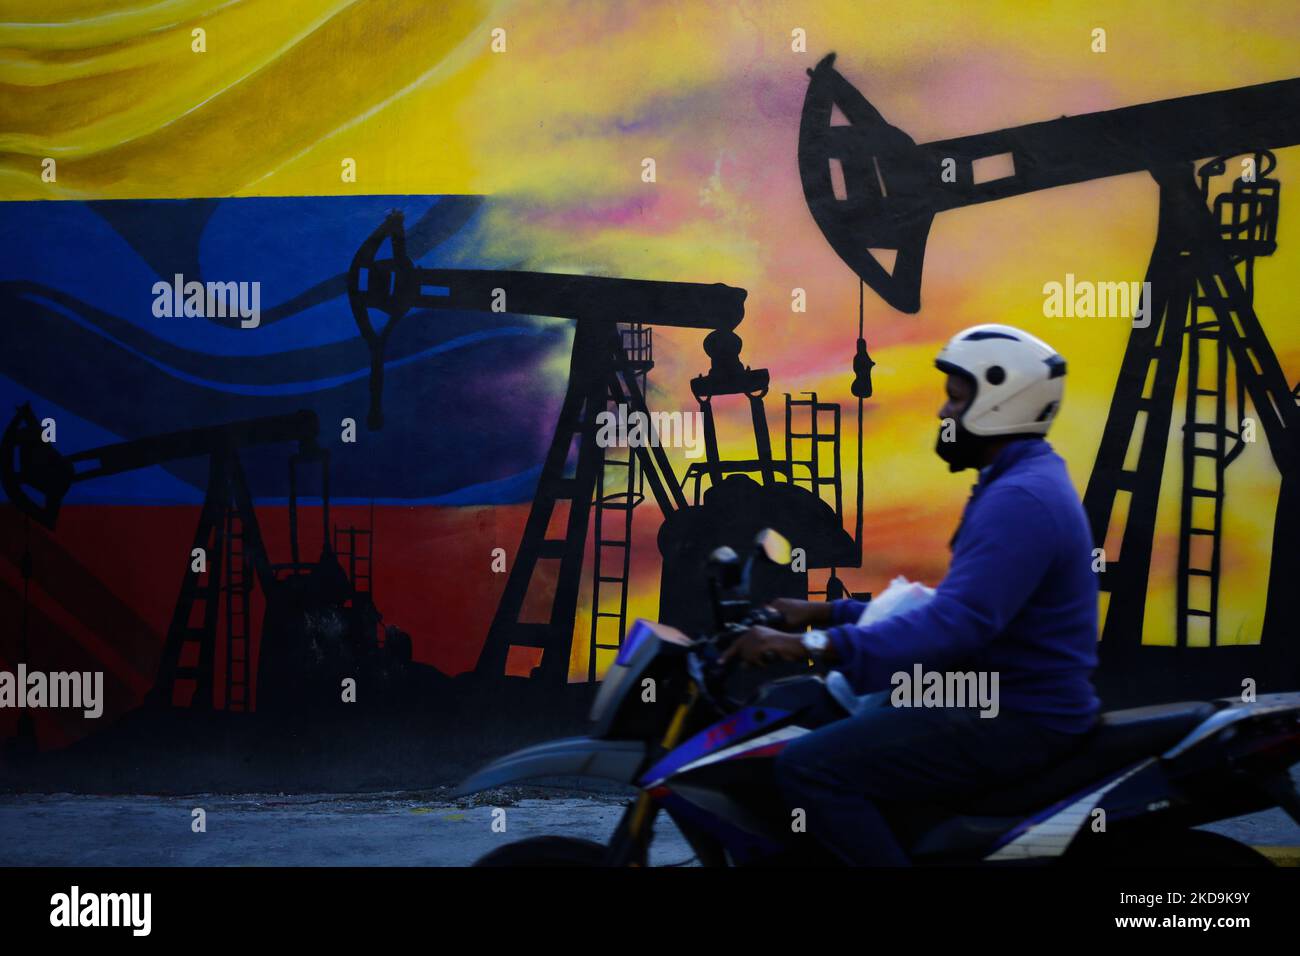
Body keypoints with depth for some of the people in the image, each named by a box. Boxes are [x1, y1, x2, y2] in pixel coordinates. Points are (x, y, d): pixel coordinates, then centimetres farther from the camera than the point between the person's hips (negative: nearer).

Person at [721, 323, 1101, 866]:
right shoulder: (1021, 482, 16)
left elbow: (956, 623, -31)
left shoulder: (1021, 500, -20)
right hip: (994, 698, 12)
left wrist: (811, 645, -34)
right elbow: (948, 605, 21)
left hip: (1015, 723, -12)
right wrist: (825, 614, 16)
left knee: (810, 768, -21)